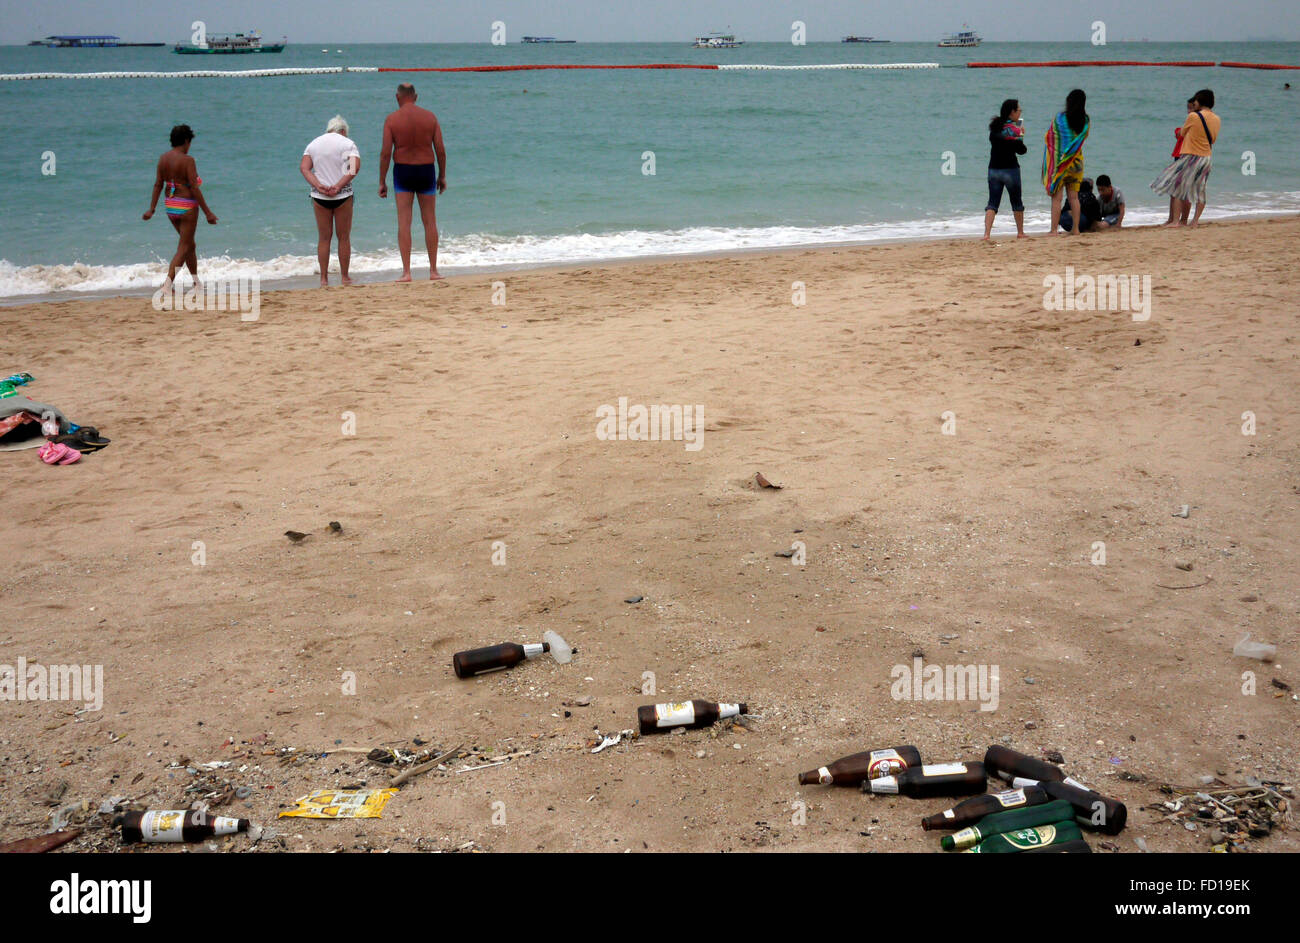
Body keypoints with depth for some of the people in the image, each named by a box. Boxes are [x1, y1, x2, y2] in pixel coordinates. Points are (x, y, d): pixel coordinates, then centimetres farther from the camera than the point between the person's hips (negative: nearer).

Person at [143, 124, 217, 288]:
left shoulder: (163, 158, 4)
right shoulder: (187, 160, -16)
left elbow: (158, 185, 4)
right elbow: (194, 188, -18)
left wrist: (152, 209, 8)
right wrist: (208, 213, -14)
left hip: (169, 205, 7)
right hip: (186, 206, -7)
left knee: (190, 244, 22)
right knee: (183, 248, 0)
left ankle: (196, 282, 30)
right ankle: (168, 284, -11)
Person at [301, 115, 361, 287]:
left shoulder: (314, 144, 10)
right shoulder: (347, 143, -1)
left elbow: (304, 167, -2)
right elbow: (355, 167, -15)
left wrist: (318, 186, -13)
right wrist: (338, 186, -17)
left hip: (320, 196, 3)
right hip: (343, 195, -3)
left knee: (323, 238, 8)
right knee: (344, 237, 7)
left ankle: (324, 279, 8)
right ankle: (345, 277, 10)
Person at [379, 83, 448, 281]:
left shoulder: (391, 119, -5)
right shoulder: (430, 117, 0)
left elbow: (385, 153, -8)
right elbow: (440, 150, 0)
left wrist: (382, 181, -1)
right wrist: (442, 176, 11)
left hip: (403, 171, -1)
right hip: (426, 170, 2)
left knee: (404, 222, 0)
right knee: (429, 221, 9)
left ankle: (406, 272, -6)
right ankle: (433, 270, 12)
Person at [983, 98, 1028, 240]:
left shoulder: (994, 128, 5)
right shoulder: (1013, 129, -12)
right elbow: (1022, 150, -8)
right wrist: (1021, 136, 9)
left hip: (993, 169, 4)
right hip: (1010, 170, -4)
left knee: (992, 203, 2)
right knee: (1017, 202, 13)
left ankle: (986, 233, -13)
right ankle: (1020, 232, 24)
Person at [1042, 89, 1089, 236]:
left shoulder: (1060, 118, -10)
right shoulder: (1085, 120, 0)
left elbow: (1049, 136, -4)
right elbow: (1085, 136, 13)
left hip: (1059, 161, -4)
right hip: (1076, 161, 4)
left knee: (1057, 197, -3)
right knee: (1074, 197, 11)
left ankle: (1053, 230, -5)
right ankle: (1075, 229, 12)